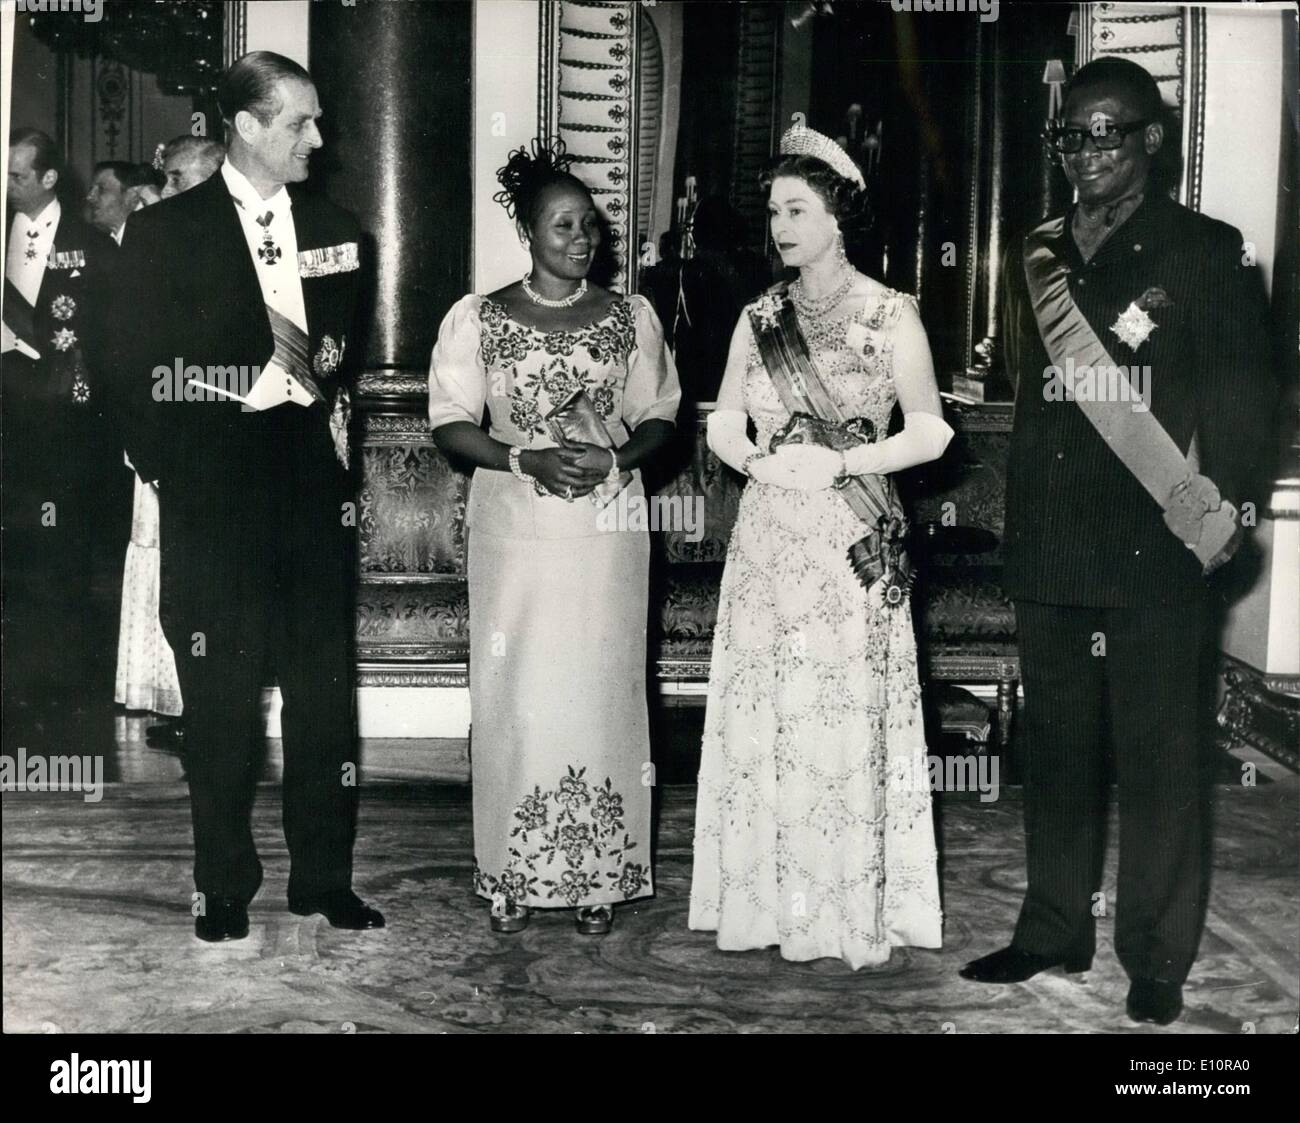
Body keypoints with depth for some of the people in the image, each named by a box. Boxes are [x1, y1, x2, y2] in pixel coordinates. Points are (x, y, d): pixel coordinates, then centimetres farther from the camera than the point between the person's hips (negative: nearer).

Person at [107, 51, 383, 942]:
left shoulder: (336, 230, 13)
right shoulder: (165, 231, 1)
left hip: (315, 490, 3)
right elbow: (142, 368, -3)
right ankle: (225, 887, 16)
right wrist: (256, 380, -7)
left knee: (326, 687, 4)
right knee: (221, 697, 3)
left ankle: (325, 878, 16)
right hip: (214, 496, -3)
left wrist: (320, 382, 0)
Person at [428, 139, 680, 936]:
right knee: (516, 696, 1)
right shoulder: (477, 318, 3)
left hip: (607, 533, 1)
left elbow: (660, 419, 8)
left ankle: (599, 877, 13)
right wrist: (527, 460, -16)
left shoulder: (632, 317, 6)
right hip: (513, 532, -1)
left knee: (601, 692, 2)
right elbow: (450, 425, 0)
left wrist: (613, 459, -12)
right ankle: (515, 877, 13)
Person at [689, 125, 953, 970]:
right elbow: (723, 422, 13)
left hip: (852, 545, -4)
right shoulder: (760, 317, 11)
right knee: (766, 710, 5)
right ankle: (774, 899, 17)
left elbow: (930, 431, -5)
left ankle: (857, 911, 10)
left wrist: (837, 464, -15)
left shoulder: (890, 315, -2)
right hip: (769, 542, 4)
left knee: (848, 715, -2)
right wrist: (757, 460, -8)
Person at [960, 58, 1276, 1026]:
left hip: (1156, 550, -5)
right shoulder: (1039, 256, 13)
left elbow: (1242, 394, -3)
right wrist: (1023, 520, 8)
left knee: (1158, 759, 1)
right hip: (1049, 549, 5)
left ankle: (1157, 959, 14)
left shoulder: (1207, 253, 0)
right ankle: (1055, 931, 27)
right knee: (1057, 752, 13)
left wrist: (1224, 503, -15)